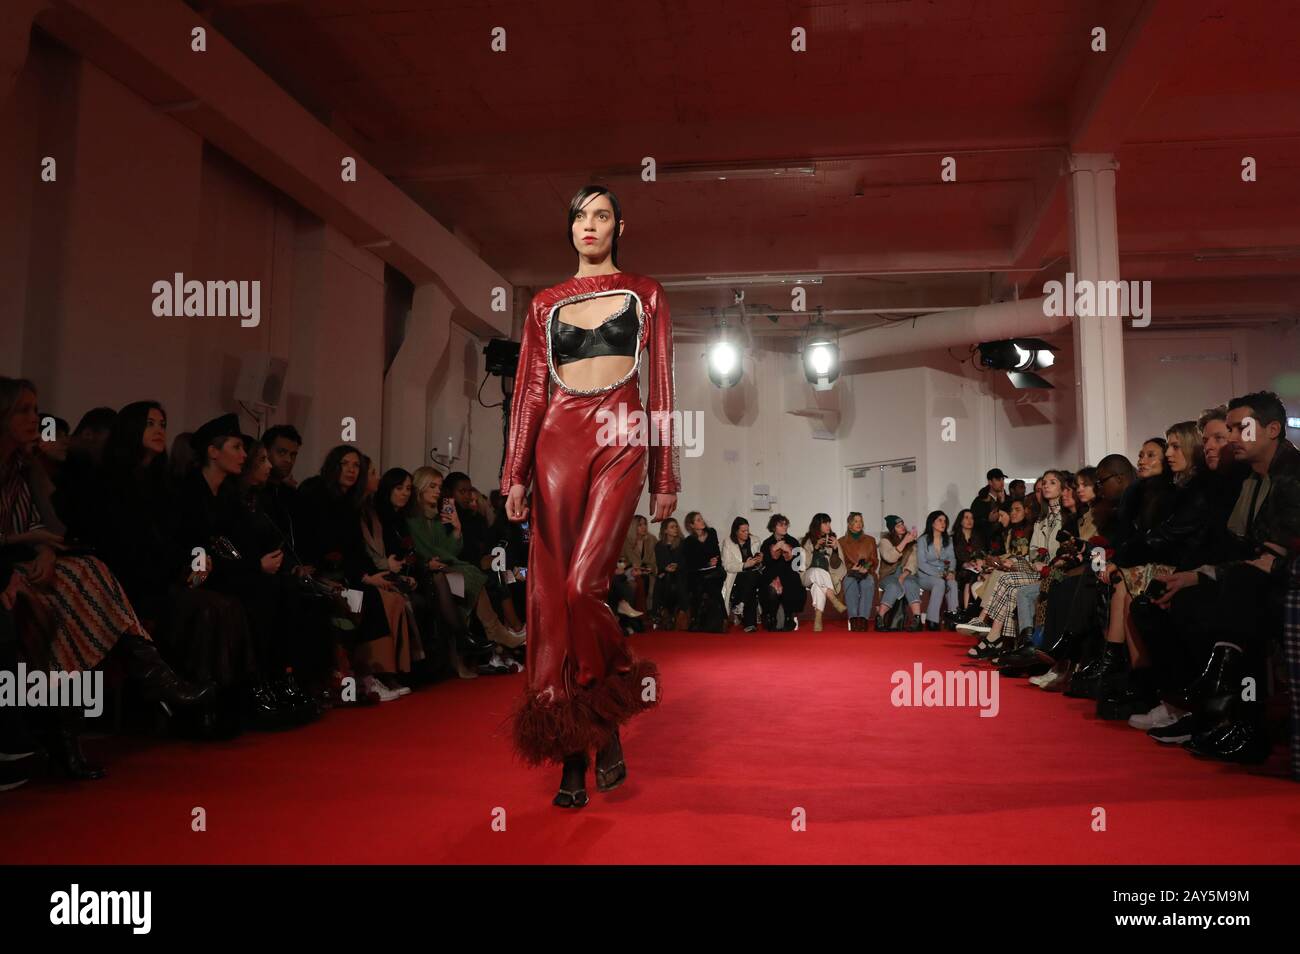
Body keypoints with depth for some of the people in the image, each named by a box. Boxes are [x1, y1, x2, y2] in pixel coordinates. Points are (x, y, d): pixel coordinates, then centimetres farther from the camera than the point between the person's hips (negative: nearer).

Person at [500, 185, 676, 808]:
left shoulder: (645, 294, 12)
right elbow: (529, 391, 11)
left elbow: (661, 385, 7)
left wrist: (666, 475, 1)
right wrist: (515, 474, 2)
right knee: (551, 593, -2)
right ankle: (573, 759, 7)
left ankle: (606, 720, 7)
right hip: (557, 442, 3)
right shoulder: (546, 304, 16)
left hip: (619, 442, -2)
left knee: (582, 586, -18)